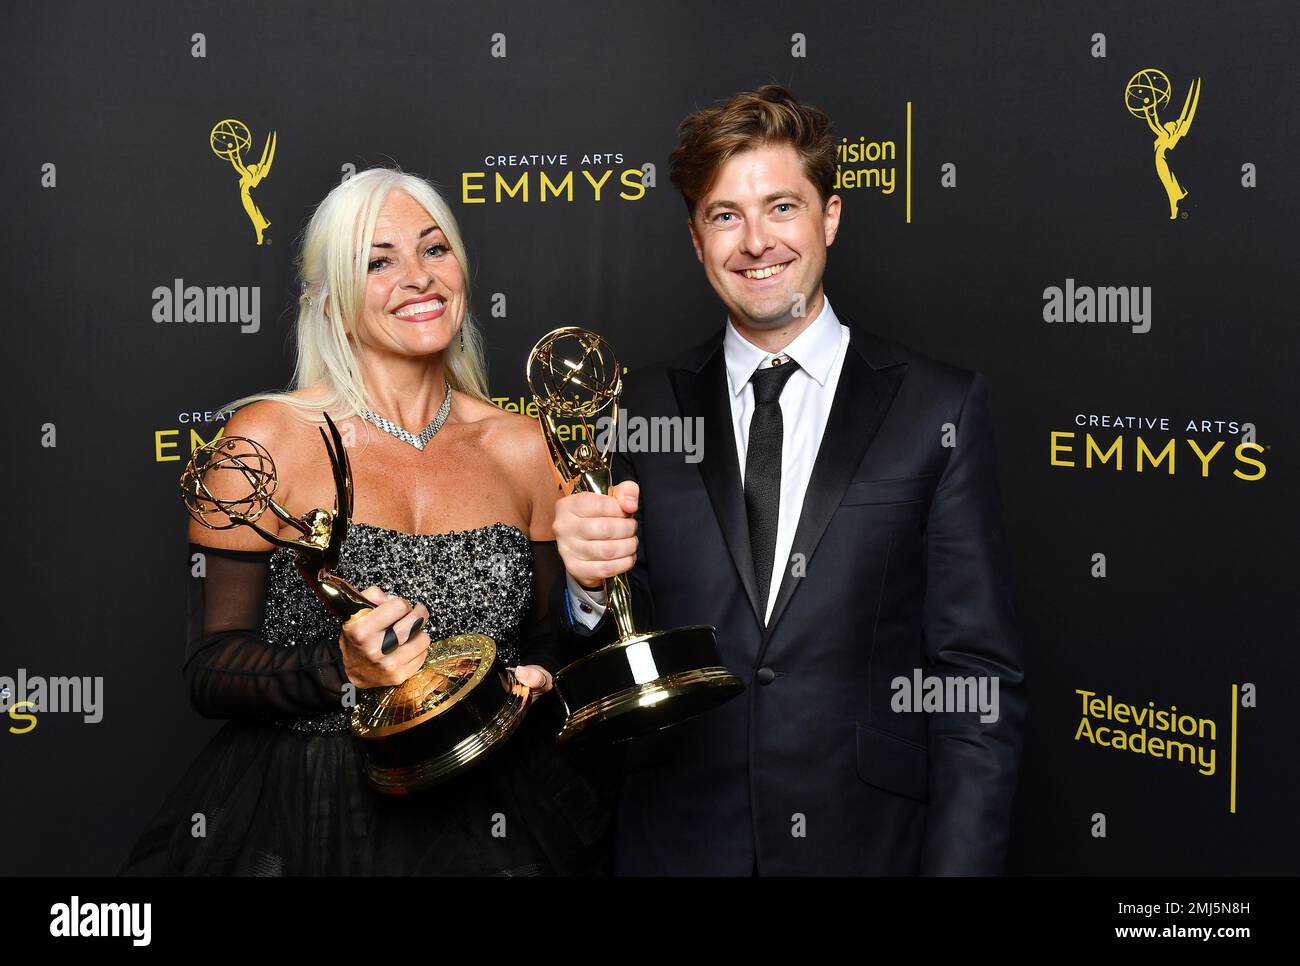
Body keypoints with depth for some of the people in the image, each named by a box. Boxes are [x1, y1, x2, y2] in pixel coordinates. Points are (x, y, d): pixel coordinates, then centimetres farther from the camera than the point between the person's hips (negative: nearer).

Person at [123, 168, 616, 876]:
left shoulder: (521, 447, 0)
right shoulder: (266, 439, -8)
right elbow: (211, 670, -7)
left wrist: (535, 685, -10)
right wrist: (341, 670, -22)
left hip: (484, 815, 3)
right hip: (299, 818, -2)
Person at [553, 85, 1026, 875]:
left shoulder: (939, 409, -4)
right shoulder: (644, 411, 2)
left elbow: (980, 679, -5)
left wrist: (959, 862, -12)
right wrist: (590, 582, -16)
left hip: (869, 842, -2)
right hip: (676, 846, 2)